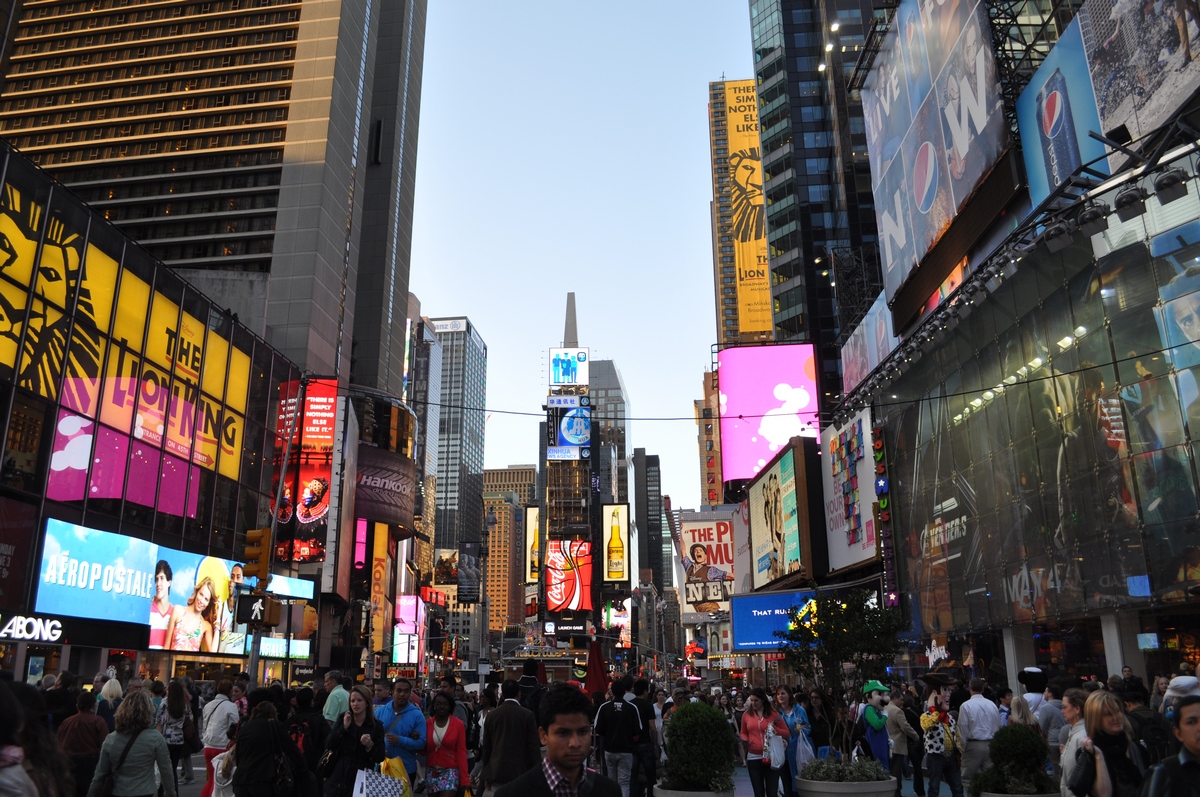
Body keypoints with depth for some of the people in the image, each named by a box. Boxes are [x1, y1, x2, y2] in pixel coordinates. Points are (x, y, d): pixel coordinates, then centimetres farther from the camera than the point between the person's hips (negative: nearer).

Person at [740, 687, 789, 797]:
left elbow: (787, 734, 2)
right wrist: (744, 741, -4)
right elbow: (743, 733, 17)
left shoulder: (773, 714, -1)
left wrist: (775, 729, -15)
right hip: (753, 758, 2)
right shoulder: (746, 714, 4)